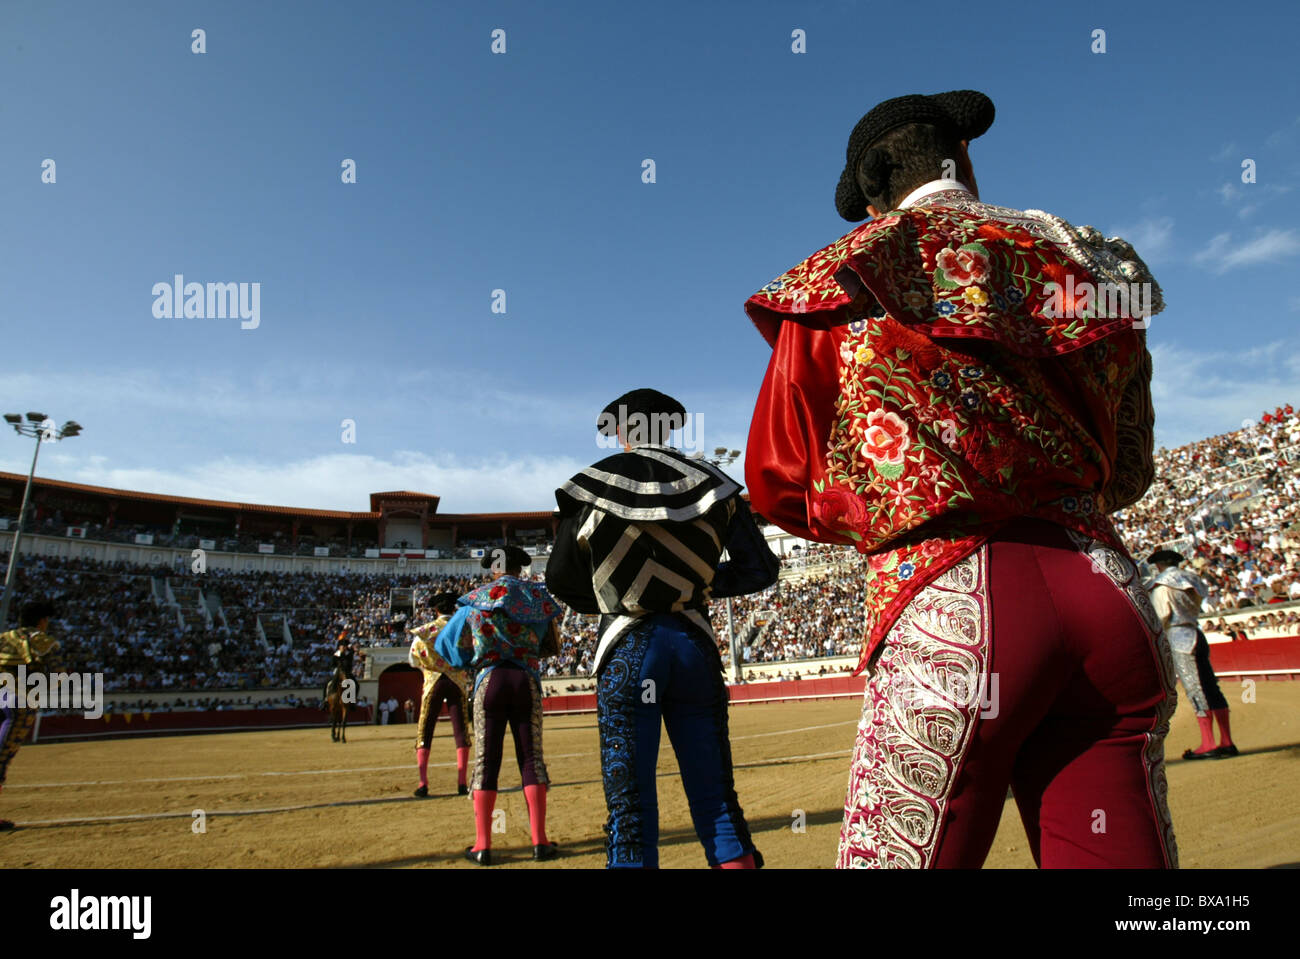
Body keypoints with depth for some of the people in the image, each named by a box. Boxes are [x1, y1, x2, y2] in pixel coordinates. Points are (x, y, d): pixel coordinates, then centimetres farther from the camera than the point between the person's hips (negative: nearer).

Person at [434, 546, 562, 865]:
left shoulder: (476, 600, 4)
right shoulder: (537, 597, 5)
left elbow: (446, 644, 9)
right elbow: (553, 647, 12)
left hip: (489, 681, 0)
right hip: (528, 680, 1)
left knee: (486, 761, 5)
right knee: (532, 758, 5)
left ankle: (482, 846, 5)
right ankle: (540, 841, 5)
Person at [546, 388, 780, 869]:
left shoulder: (593, 485, 2)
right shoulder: (710, 482, 6)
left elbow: (561, 580, 6)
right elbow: (761, 568, 6)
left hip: (627, 647, -2)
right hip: (694, 643, 2)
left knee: (630, 809, 4)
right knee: (716, 798, 10)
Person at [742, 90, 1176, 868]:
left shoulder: (845, 275, 4)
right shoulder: (1093, 264, 15)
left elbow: (780, 483, 7)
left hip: (948, 607, -4)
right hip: (1112, 597, 5)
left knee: (899, 853, 6)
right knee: (1121, 855, 11)